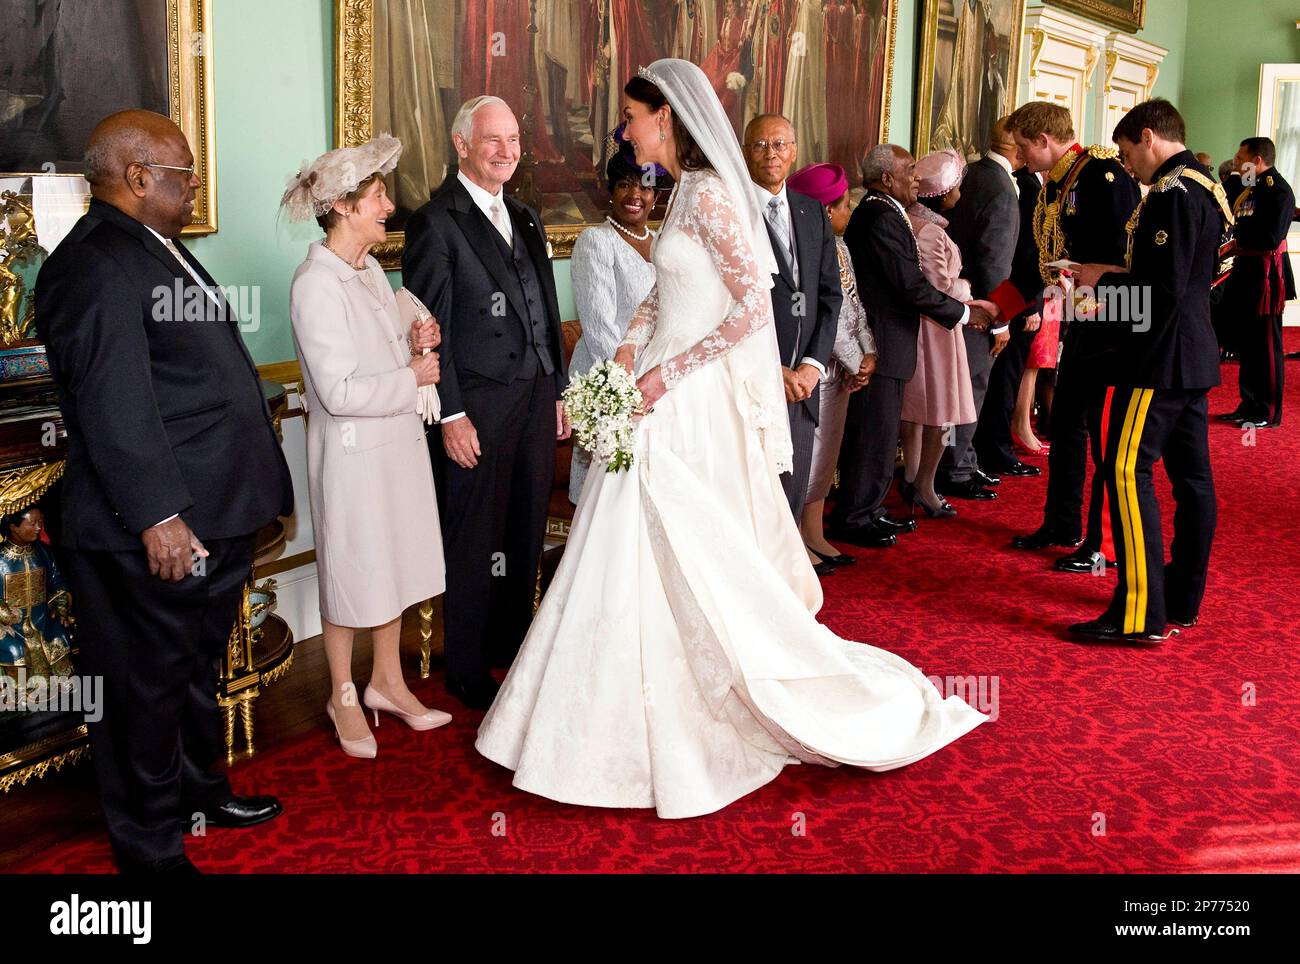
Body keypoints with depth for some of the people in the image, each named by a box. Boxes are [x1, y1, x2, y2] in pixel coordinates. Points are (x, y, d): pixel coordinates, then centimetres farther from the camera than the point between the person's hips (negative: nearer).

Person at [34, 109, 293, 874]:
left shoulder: (156, 247, 15)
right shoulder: (96, 265, -18)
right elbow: (114, 404, -24)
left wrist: (250, 496, 22)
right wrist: (157, 516, -26)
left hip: (217, 516, 10)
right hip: (158, 533, -10)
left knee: (198, 667, 24)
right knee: (147, 684, 5)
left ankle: (201, 790, 43)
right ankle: (152, 848, 21)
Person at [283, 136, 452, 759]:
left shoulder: (370, 269, 7)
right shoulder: (316, 283, -19)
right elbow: (339, 391, -23)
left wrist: (414, 345, -2)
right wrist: (413, 376, -13)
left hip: (398, 439, 8)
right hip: (353, 450, -8)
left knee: (395, 564, 16)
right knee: (351, 572, 8)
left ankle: (388, 682, 33)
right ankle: (343, 696, 27)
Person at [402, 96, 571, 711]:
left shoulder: (525, 218, 15)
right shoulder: (435, 223, -8)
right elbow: (430, 330, -12)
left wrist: (559, 389, 14)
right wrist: (451, 416, -16)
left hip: (536, 401, 7)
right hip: (477, 408, -7)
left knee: (526, 535, 15)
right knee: (474, 542, 4)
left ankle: (514, 645, 32)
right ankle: (467, 672, 19)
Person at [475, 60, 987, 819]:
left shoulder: (709, 193, -15)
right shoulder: (687, 192, 13)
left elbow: (753, 305, -20)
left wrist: (667, 374, -17)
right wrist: (628, 353, 5)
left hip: (692, 404, -9)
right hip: (666, 397, 9)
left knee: (685, 561, 0)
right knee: (664, 560, 15)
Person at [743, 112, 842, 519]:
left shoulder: (813, 212, 14)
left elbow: (829, 294, 11)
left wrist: (813, 364, -2)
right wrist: (773, 371, -12)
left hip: (803, 379, 6)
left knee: (792, 496, 11)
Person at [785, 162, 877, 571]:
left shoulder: (837, 244, 13)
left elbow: (854, 304, 13)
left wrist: (868, 353, 1)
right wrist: (856, 361, -10)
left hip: (841, 368, 10)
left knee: (825, 455, 14)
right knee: (806, 454, -3)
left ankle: (814, 536, 24)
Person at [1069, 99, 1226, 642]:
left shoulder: (1171, 193, -16)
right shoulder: (1205, 187, 16)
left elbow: (1164, 288, -22)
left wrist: (1104, 279, -8)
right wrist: (1119, 282, 15)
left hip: (1160, 357, -10)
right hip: (1192, 353, 10)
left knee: (1128, 474, -9)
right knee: (1191, 477, 12)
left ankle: (1140, 614, -9)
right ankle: (1183, 600, 21)